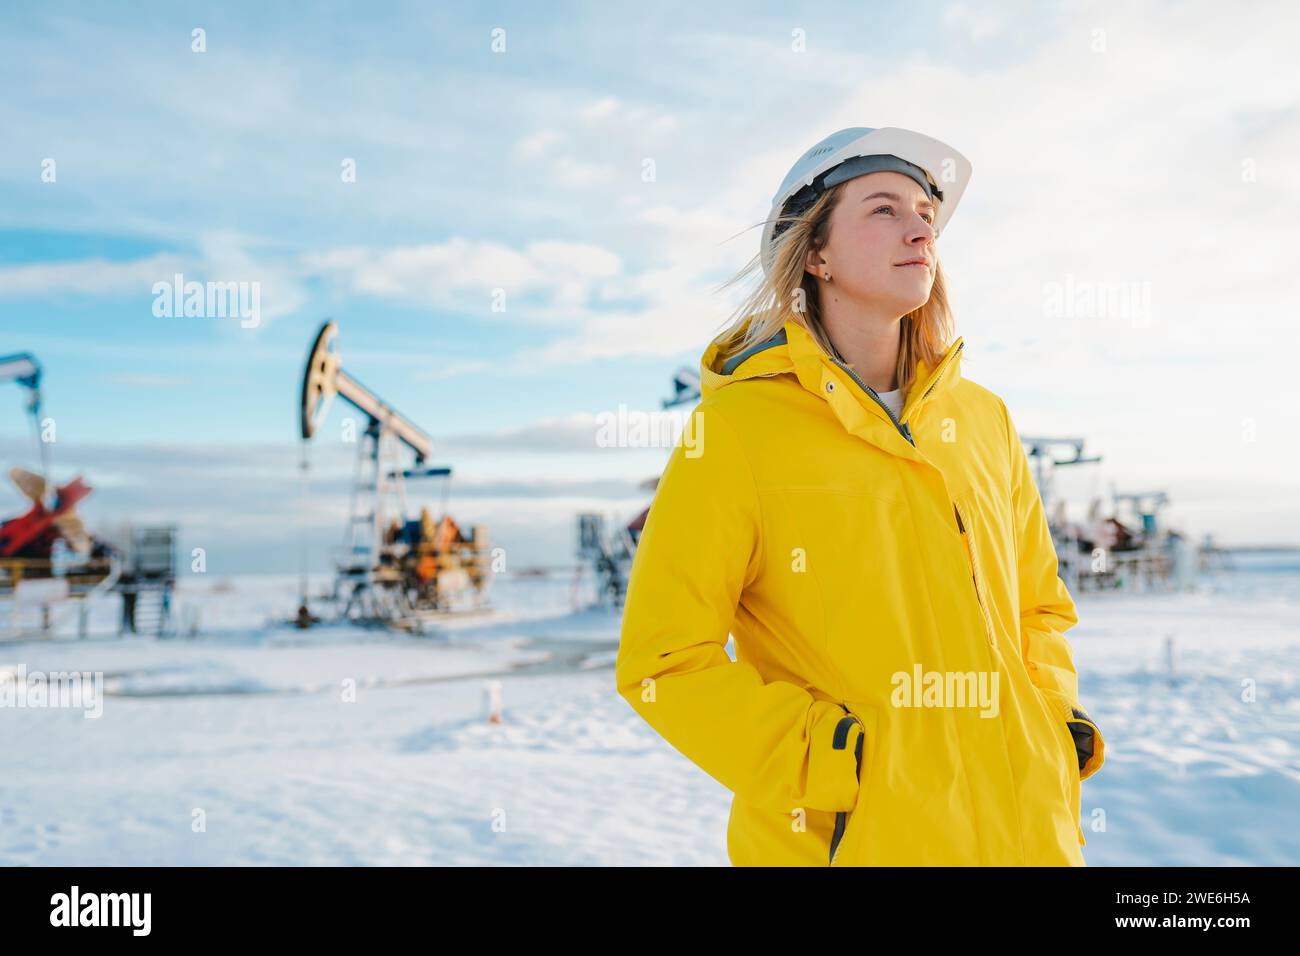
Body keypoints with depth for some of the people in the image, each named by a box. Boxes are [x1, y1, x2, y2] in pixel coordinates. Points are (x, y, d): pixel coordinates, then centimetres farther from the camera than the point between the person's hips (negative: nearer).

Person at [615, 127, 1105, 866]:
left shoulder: (983, 419, 6)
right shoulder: (739, 426, -10)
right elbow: (665, 662, -10)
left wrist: (1056, 720, 2)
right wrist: (832, 768, -16)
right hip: (853, 838, -4)